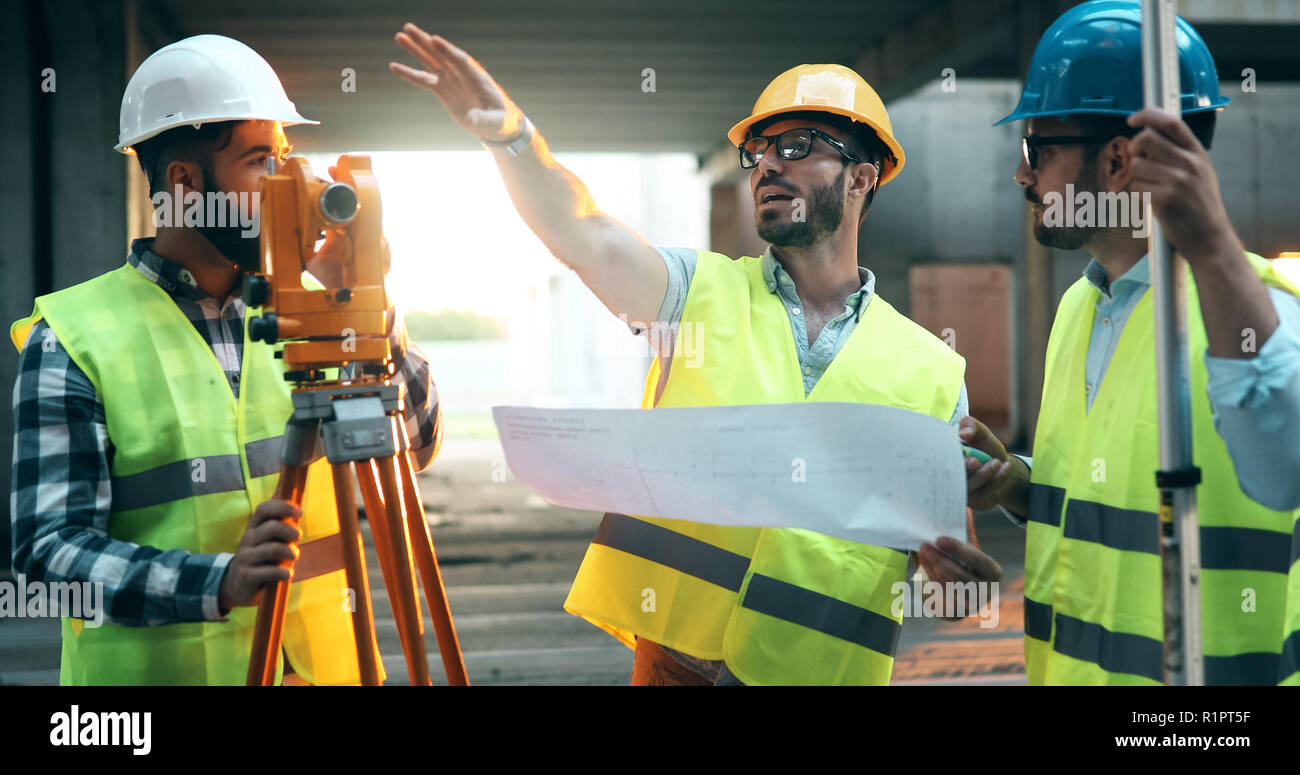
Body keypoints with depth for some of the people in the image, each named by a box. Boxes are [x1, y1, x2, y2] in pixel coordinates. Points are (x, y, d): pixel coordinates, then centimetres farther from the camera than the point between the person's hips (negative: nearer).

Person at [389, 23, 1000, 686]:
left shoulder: (932, 373, 4)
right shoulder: (704, 293, 2)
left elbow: (949, 542, 8)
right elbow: (586, 236, -16)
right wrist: (508, 133, -32)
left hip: (826, 669, 1)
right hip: (675, 660, -1)